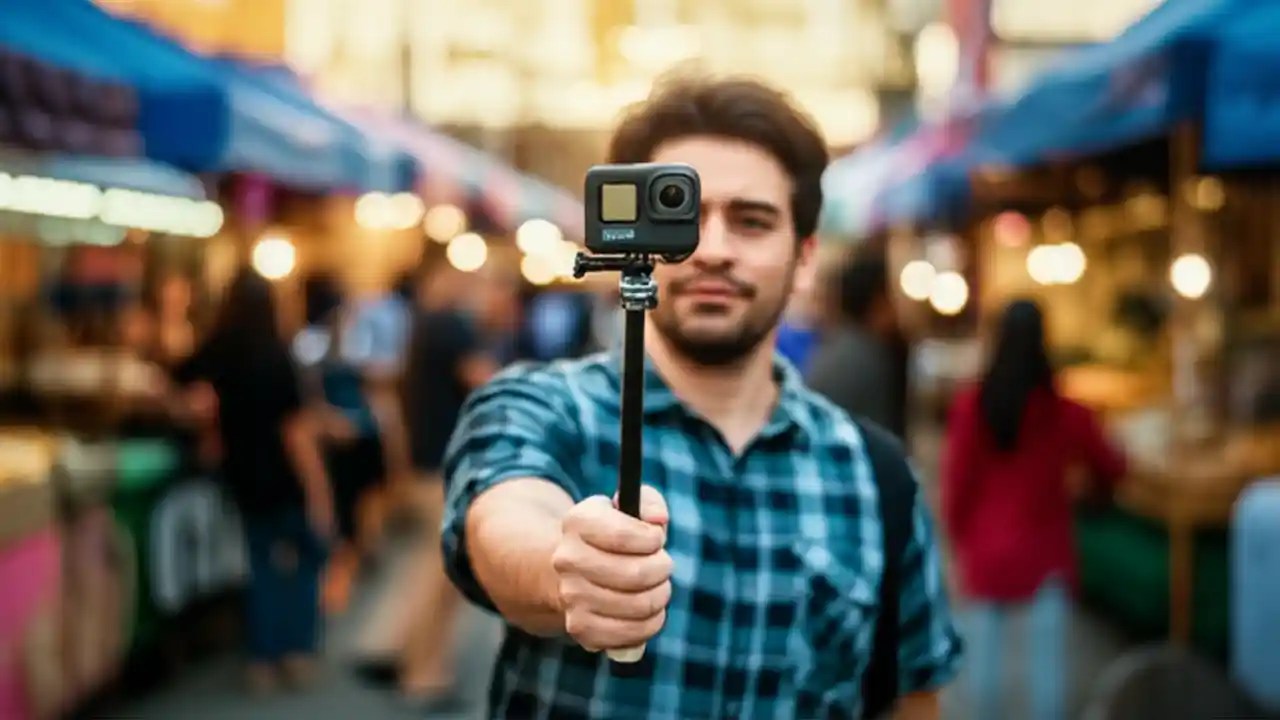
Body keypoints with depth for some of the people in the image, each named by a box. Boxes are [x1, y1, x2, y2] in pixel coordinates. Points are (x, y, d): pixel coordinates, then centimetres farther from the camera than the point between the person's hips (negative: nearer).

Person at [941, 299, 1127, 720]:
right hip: (1044, 551, -1)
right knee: (1047, 650, 2)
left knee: (985, 643, 12)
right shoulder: (1065, 413, -10)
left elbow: (956, 482, -6)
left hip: (986, 548, 1)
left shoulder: (970, 407, -10)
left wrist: (959, 538, 7)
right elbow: (1110, 469, 5)